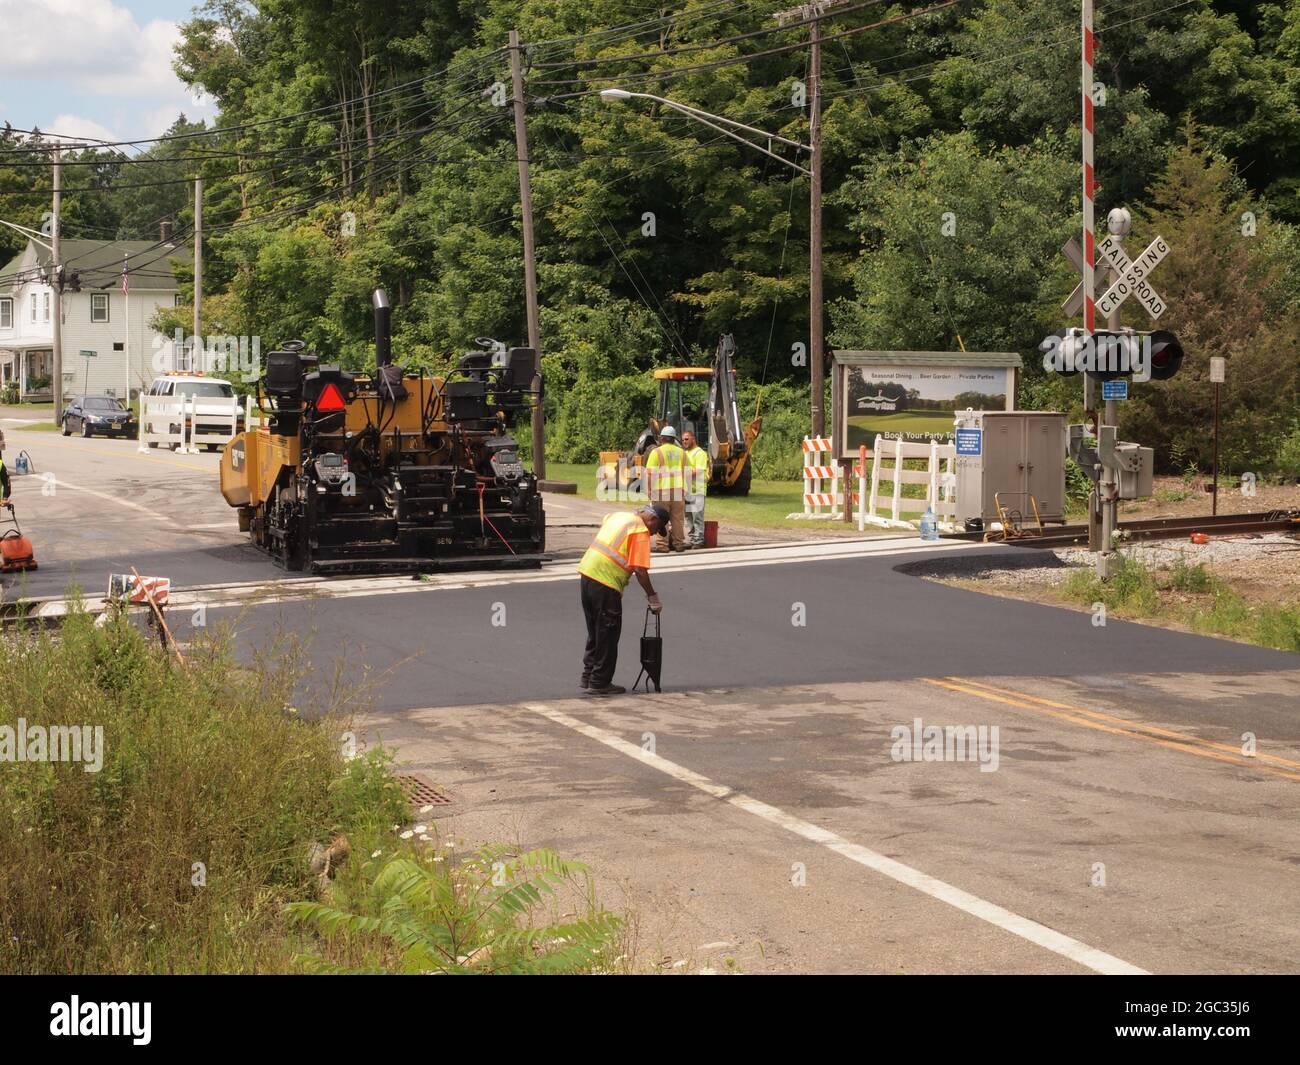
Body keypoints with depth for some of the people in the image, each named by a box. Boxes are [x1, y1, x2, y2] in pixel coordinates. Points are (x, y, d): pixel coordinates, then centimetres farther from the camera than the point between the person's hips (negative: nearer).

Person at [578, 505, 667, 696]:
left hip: (587, 573, 9)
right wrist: (652, 598, -8)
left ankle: (589, 678, 25)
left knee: (595, 633, 19)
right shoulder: (641, 531, -10)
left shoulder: (619, 516, 15)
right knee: (608, 636, 2)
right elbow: (640, 570, -15)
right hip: (606, 583, -9)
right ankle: (600, 683, 6)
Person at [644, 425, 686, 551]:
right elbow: (686, 472, 14)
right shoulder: (681, 452, 12)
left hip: (661, 489, -4)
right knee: (678, 519, 9)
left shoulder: (656, 452, -3)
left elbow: (649, 473, -9)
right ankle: (679, 544, 13)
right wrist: (685, 490, 21)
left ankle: (663, 545, -1)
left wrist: (649, 491, -4)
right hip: (678, 489, 4)